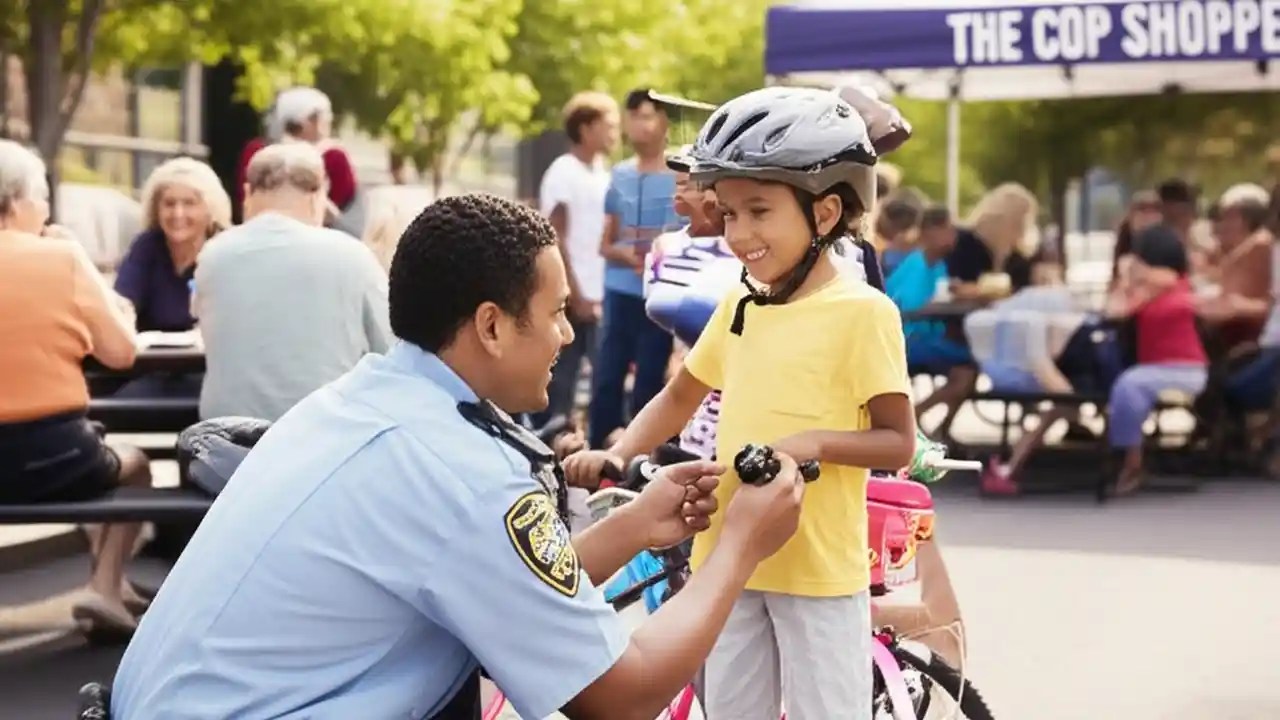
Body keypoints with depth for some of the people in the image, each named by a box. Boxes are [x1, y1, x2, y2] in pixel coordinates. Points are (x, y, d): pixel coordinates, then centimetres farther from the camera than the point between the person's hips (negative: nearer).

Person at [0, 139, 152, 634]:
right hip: (52, 456, -4)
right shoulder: (62, 256, -7)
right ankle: (104, 587, 12)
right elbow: (121, 352, -1)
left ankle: (106, 582, 28)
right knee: (133, 465, 29)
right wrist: (82, 264, 11)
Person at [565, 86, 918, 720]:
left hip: (818, 566, -6)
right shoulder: (739, 306, 7)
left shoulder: (861, 312, -12)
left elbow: (898, 442, -12)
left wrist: (814, 442, -28)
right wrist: (617, 453, 1)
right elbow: (681, 396, 17)